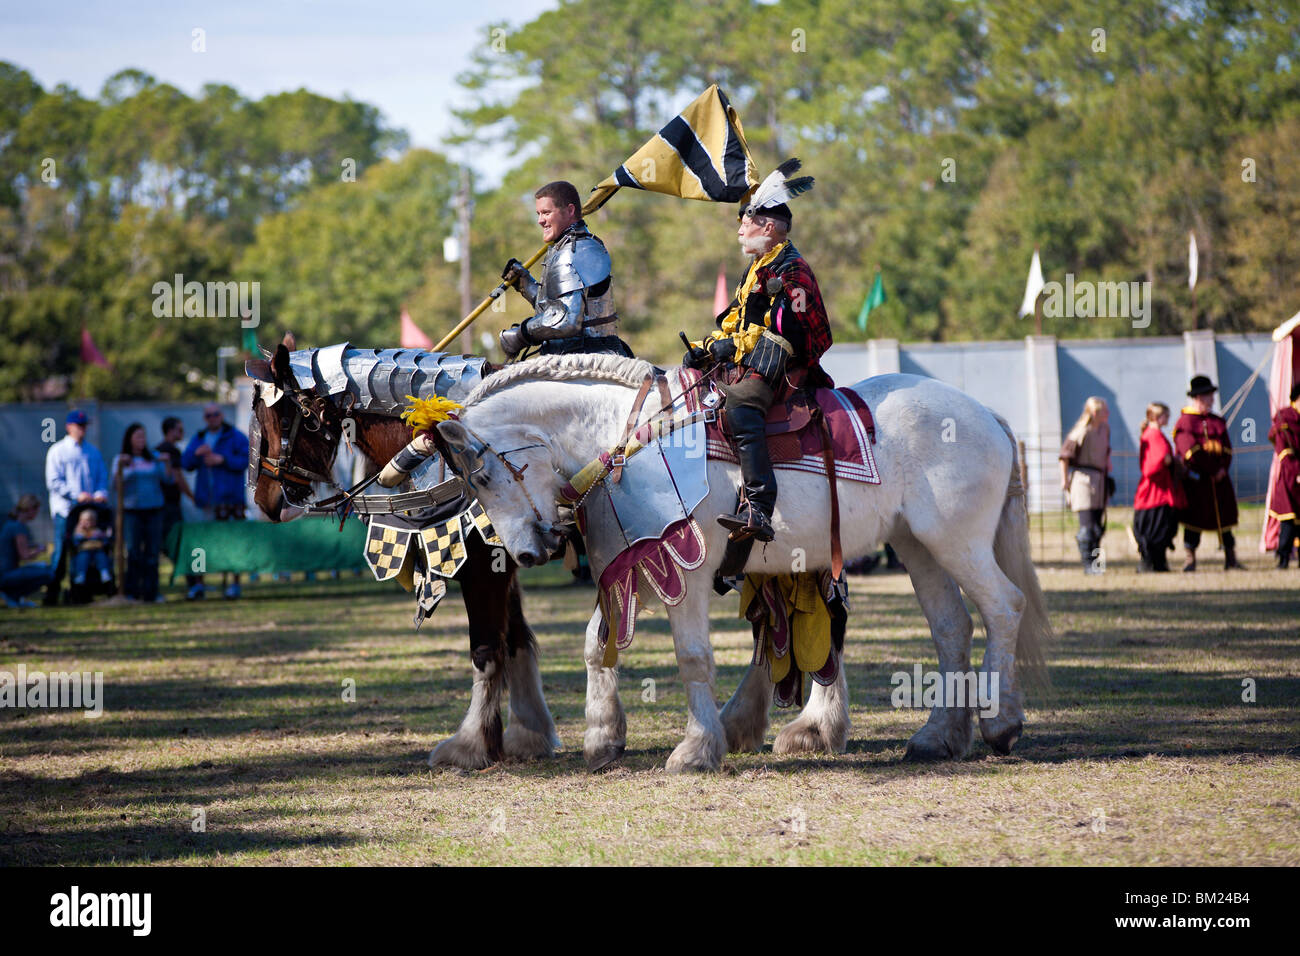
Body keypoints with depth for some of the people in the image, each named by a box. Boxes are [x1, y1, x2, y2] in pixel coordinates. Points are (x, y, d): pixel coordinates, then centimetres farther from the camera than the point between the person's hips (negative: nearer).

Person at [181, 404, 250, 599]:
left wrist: (222, 460, -15)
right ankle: (198, 584, 6)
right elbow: (186, 464, 10)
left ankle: (234, 583, -2)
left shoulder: (235, 437, 3)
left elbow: (245, 460, -7)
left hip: (229, 497, -4)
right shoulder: (198, 439, 17)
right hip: (206, 499, 4)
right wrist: (196, 453, -9)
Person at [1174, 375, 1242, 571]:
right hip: (1195, 478, -5)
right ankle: (1190, 558, 2)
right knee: (1193, 517, -3)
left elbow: (1227, 449, 8)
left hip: (1218, 479, 5)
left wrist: (1222, 469, -10)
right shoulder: (1185, 421, -6)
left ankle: (1230, 558, 10)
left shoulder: (1218, 422, 14)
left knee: (1225, 516, 5)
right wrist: (1213, 470, -15)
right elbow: (1192, 452, -15)